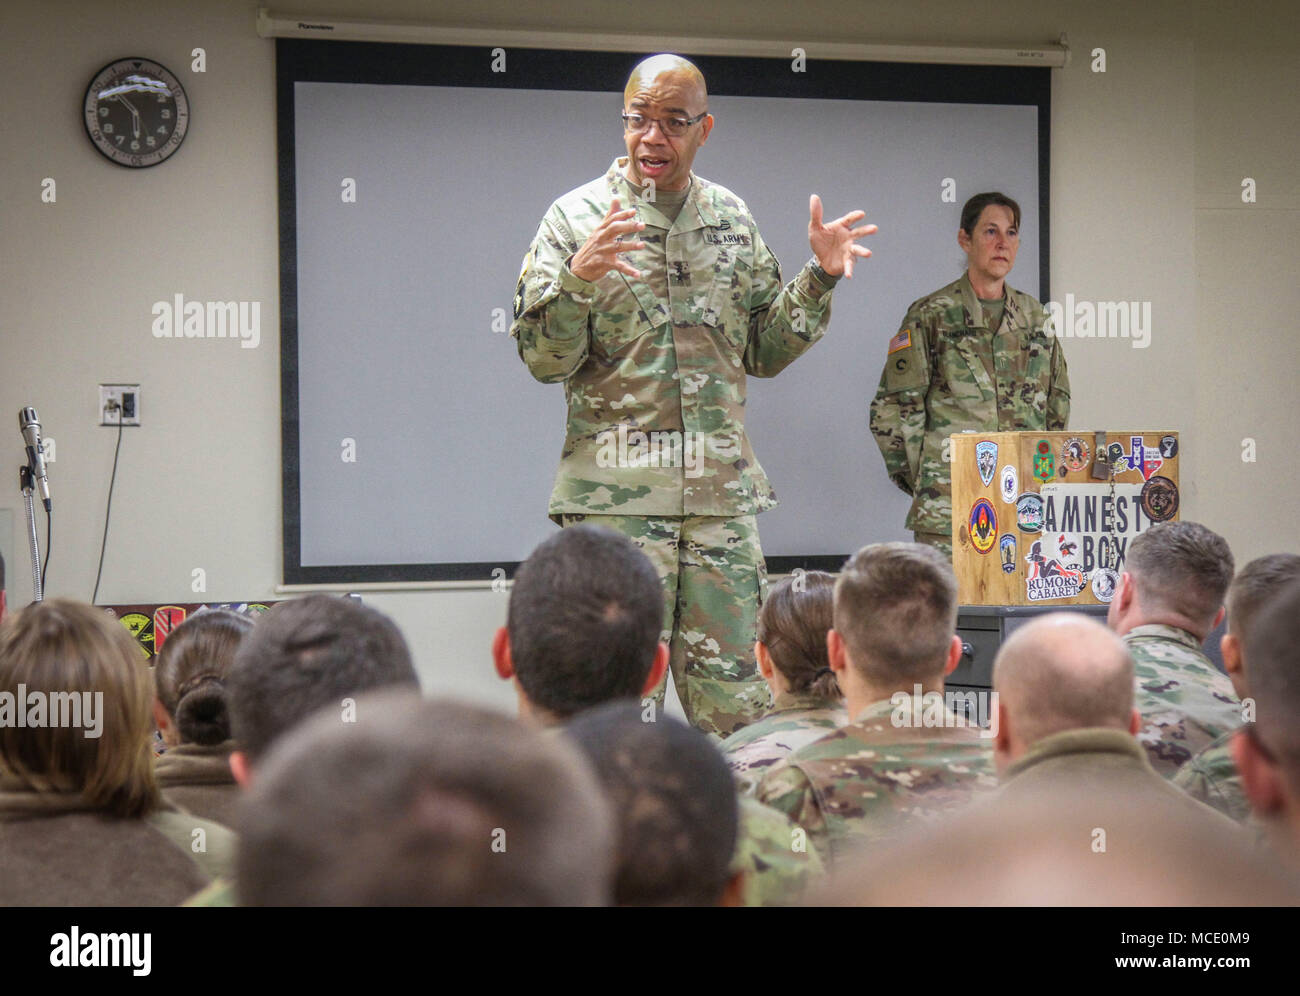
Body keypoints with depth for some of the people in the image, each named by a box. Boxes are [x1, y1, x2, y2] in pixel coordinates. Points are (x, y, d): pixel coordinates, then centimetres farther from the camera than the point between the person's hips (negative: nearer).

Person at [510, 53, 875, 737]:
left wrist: (820, 279, 6)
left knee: (735, 699, 5)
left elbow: (764, 352, 18)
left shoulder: (733, 220, 13)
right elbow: (543, 359, -5)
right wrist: (579, 278, -21)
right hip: (614, 493, -3)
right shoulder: (577, 217, 1)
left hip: (722, 493, 4)